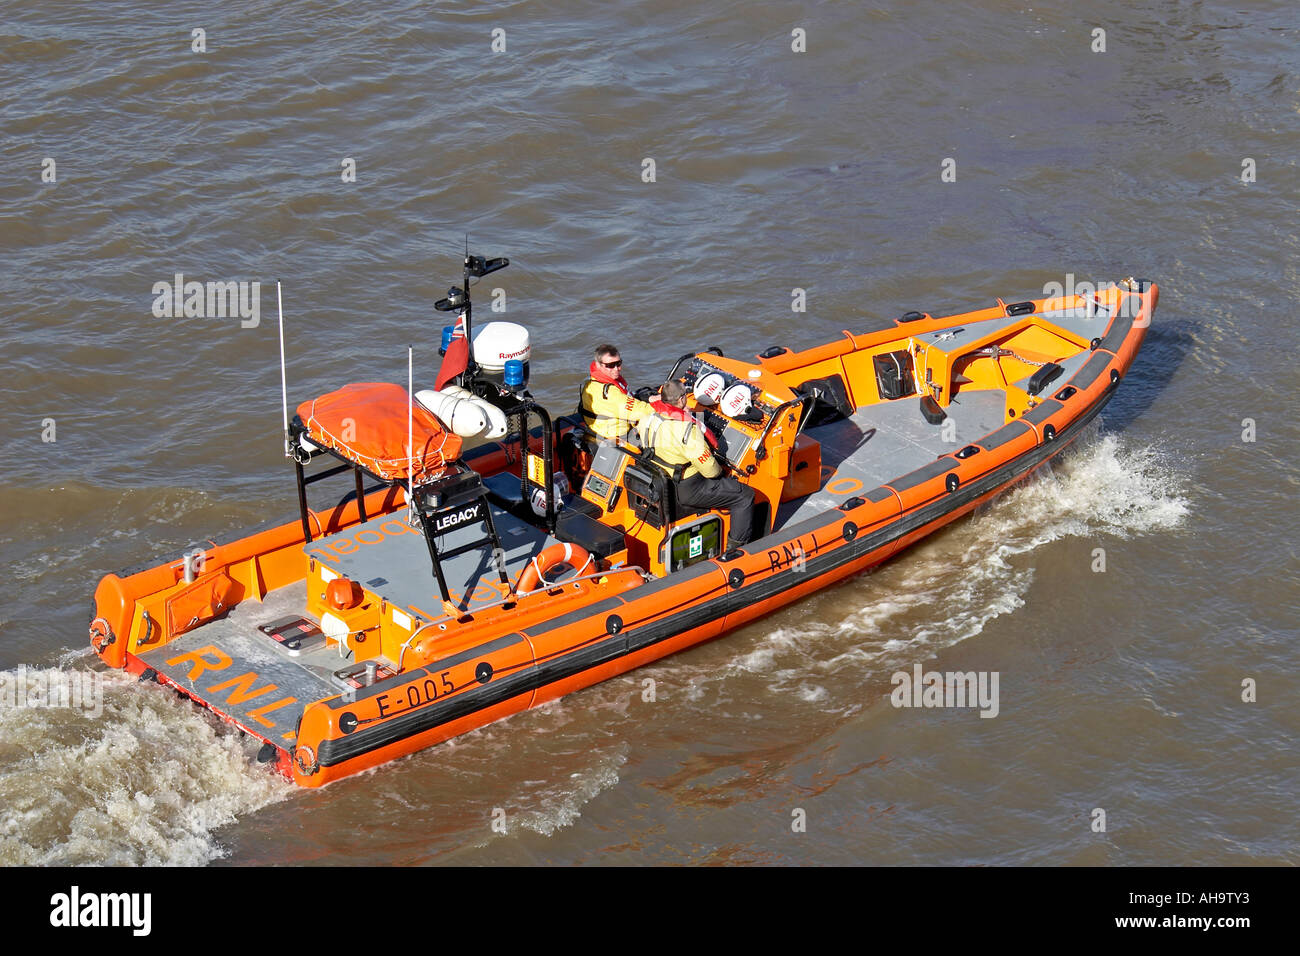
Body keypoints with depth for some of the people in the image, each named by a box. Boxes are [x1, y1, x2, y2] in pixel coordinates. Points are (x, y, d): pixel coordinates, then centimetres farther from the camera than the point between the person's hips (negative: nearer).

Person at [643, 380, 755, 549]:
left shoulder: (650, 417, -6)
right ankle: (736, 547, 6)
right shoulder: (686, 428, -30)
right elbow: (708, 467, -22)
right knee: (745, 496, -1)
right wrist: (720, 472, 0)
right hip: (686, 490, -9)